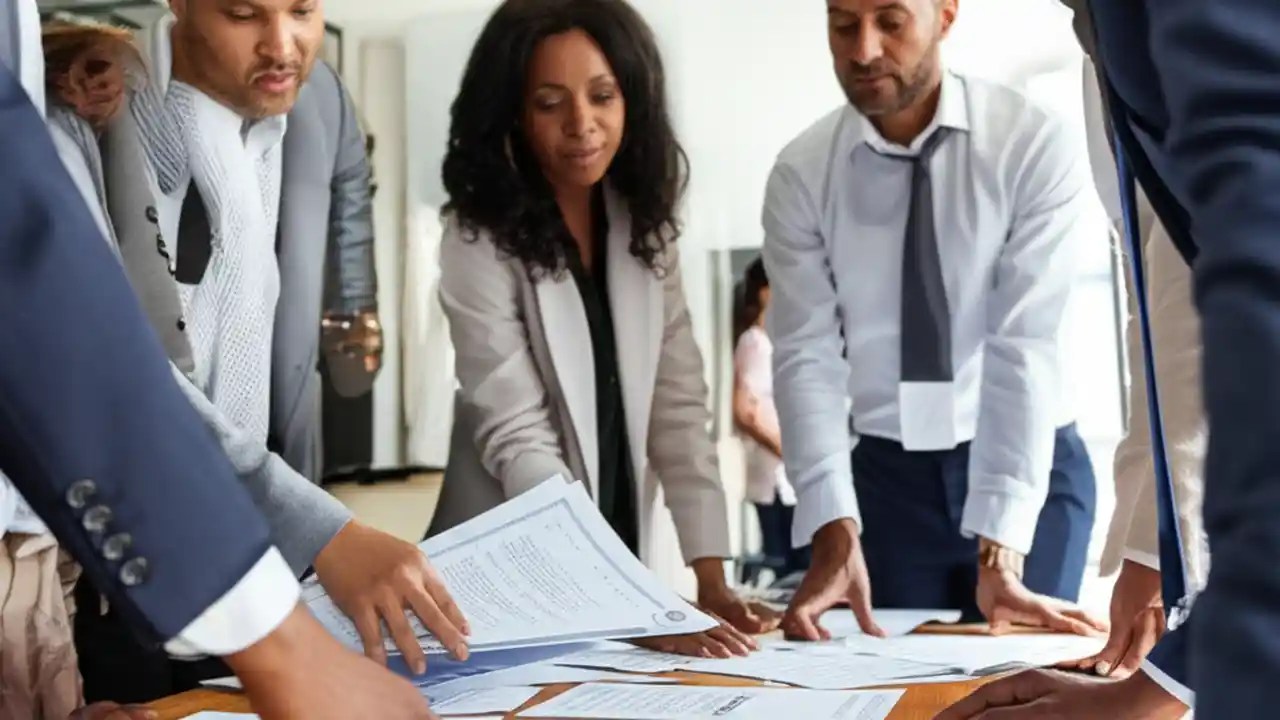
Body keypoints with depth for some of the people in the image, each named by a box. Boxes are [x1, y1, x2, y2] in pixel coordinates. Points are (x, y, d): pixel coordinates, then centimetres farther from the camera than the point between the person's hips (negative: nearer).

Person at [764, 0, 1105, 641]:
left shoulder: (1032, 146, -14)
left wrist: (1001, 552, -28)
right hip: (888, 473, 2)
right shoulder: (800, 176, -6)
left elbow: (1024, 346, -21)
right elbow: (806, 356, -12)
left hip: (1031, 467, -1)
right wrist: (835, 532, -26)